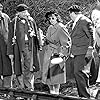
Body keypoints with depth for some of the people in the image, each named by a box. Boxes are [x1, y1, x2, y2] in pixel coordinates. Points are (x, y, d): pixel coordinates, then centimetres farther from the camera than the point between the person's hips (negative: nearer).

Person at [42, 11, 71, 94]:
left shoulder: (60, 28, -11)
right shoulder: (50, 28, 12)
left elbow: (65, 42, -12)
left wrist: (62, 52, -18)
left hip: (56, 54, -8)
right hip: (48, 55, 8)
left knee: (55, 74, -5)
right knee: (47, 74, 8)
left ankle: (56, 92, 3)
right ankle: (51, 91, 19)